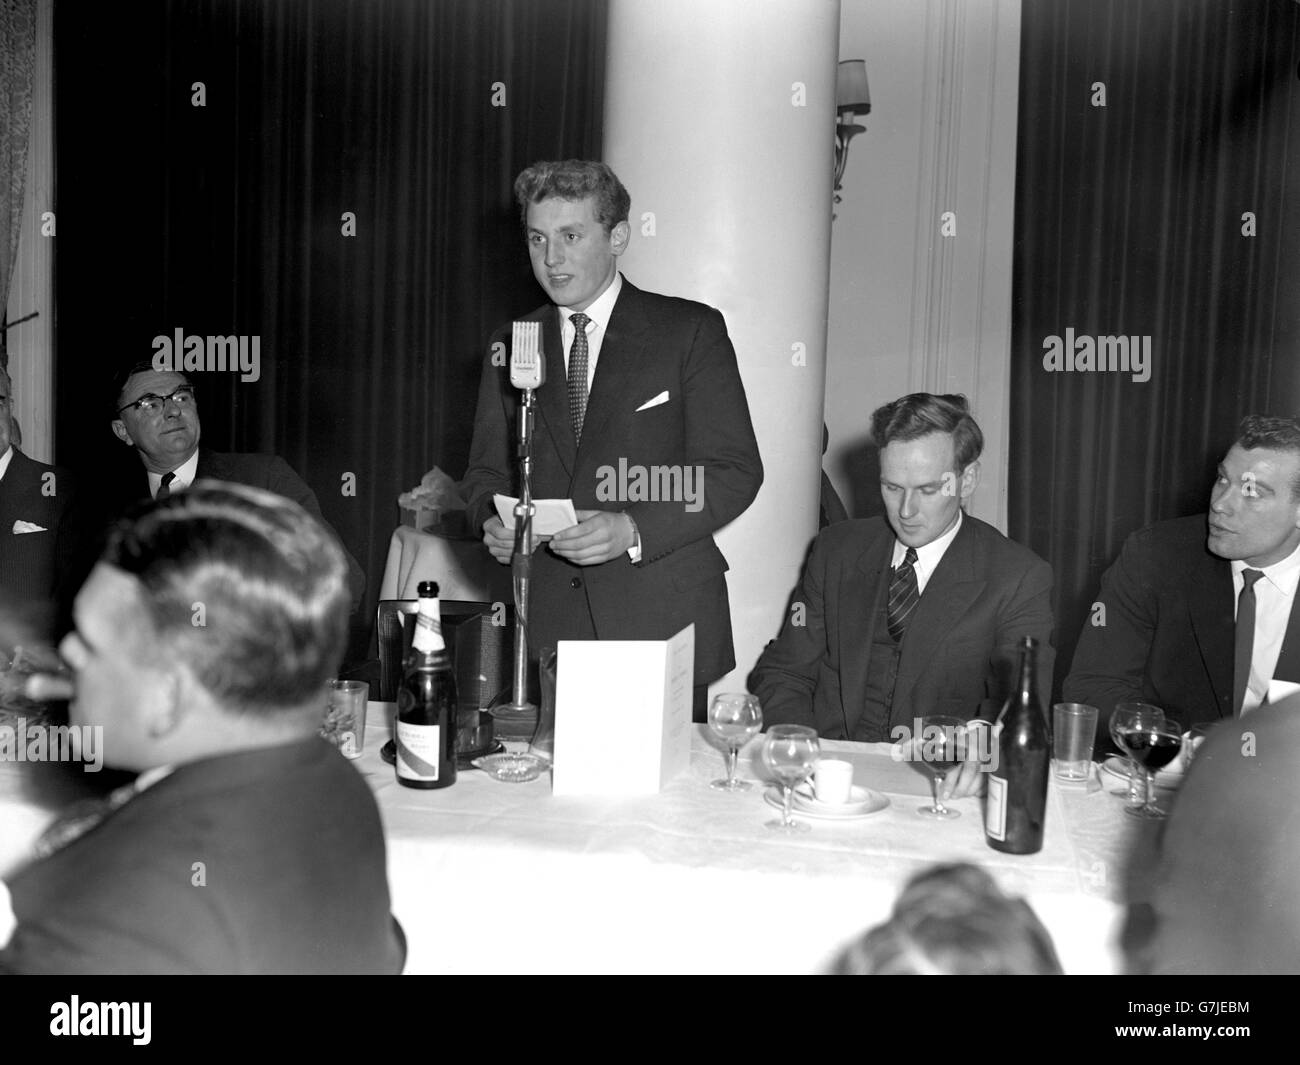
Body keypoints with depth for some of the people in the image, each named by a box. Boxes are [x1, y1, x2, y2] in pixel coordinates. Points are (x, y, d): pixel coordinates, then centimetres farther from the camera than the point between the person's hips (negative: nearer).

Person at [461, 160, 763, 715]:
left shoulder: (690, 330, 0)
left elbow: (735, 470, -5)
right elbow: (485, 471, 17)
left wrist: (634, 531, -18)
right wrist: (491, 522, -6)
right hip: (547, 623, 3)